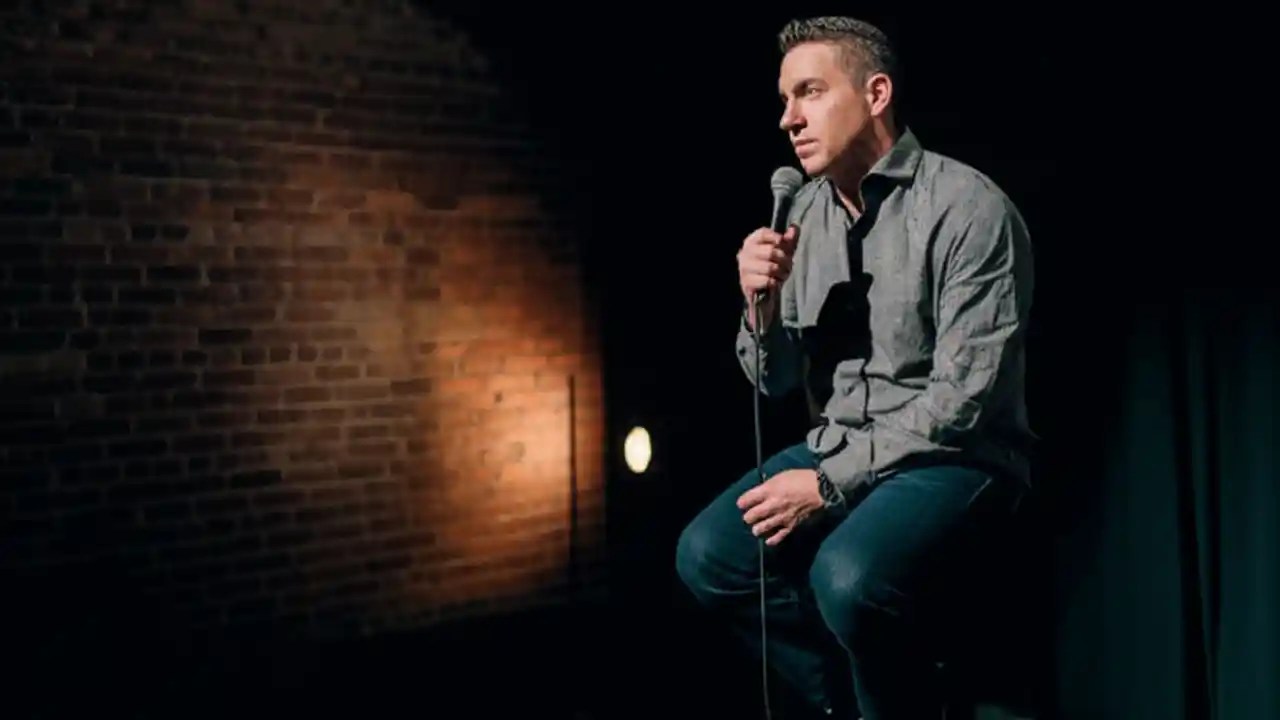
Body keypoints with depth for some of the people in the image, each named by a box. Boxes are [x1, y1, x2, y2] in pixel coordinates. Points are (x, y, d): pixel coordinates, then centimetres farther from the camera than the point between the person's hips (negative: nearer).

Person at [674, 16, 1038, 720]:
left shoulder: (968, 209, -16)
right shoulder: (806, 210, 4)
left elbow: (961, 400, -20)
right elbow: (775, 381, 8)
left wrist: (828, 484, -20)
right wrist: (762, 304, -13)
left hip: (953, 459, -7)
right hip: (840, 450, 7)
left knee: (847, 577, -32)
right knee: (707, 555, -9)